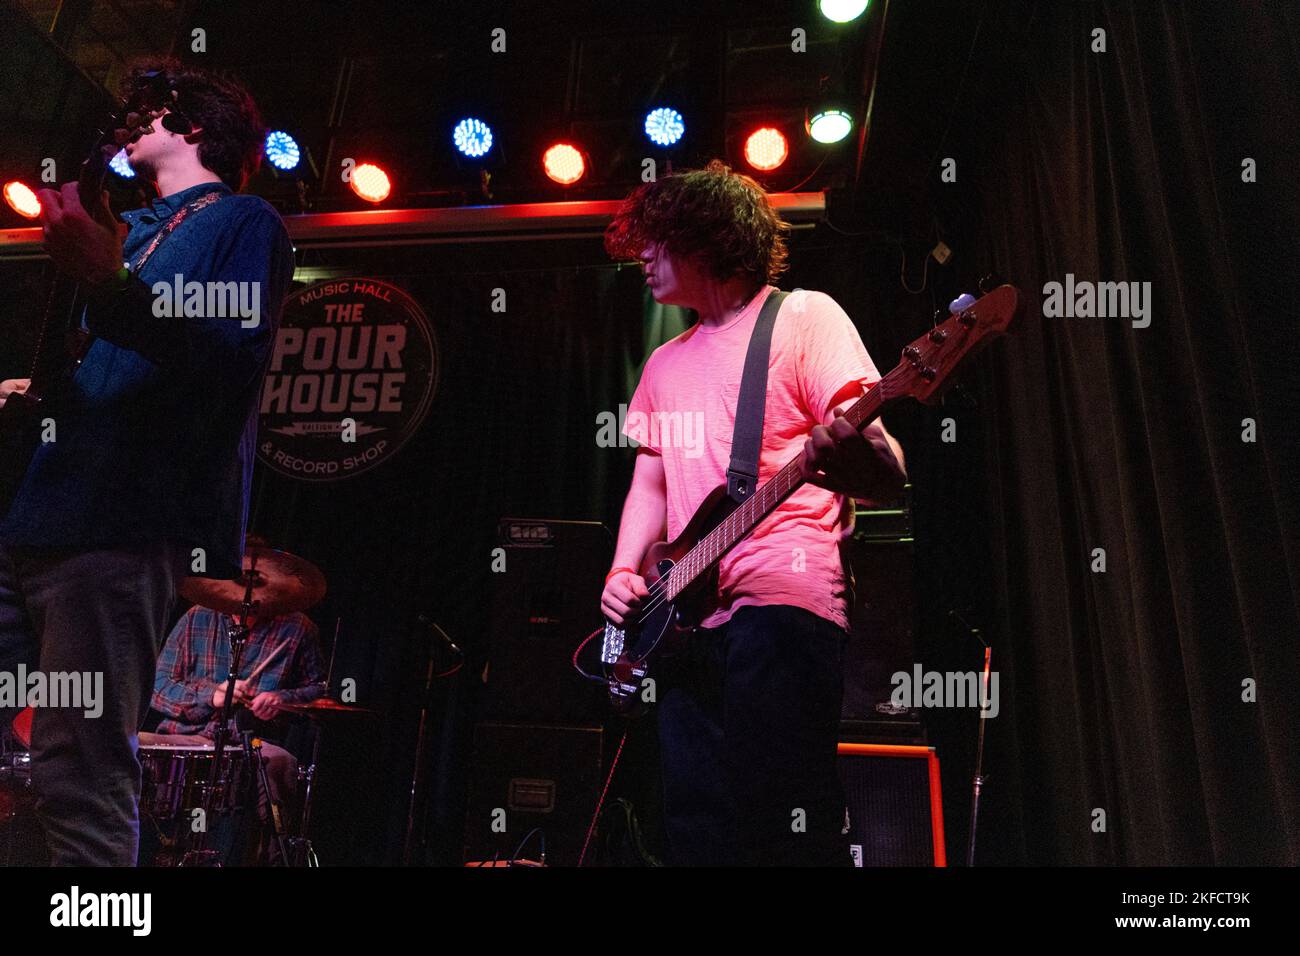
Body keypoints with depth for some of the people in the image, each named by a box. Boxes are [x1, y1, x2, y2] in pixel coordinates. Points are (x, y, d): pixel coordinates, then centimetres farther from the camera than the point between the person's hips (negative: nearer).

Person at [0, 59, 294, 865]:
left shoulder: (243, 223, 3)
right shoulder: (137, 230, 28)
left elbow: (234, 363, -15)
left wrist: (108, 282, -25)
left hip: (118, 527, -9)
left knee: (79, 775, -9)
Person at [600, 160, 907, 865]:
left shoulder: (802, 316, 3)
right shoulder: (666, 364, 23)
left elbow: (888, 473, -6)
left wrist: (857, 457, -30)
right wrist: (624, 571, 4)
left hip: (782, 600, -6)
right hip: (685, 618, 7)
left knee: (782, 824, -15)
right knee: (697, 830, 7)